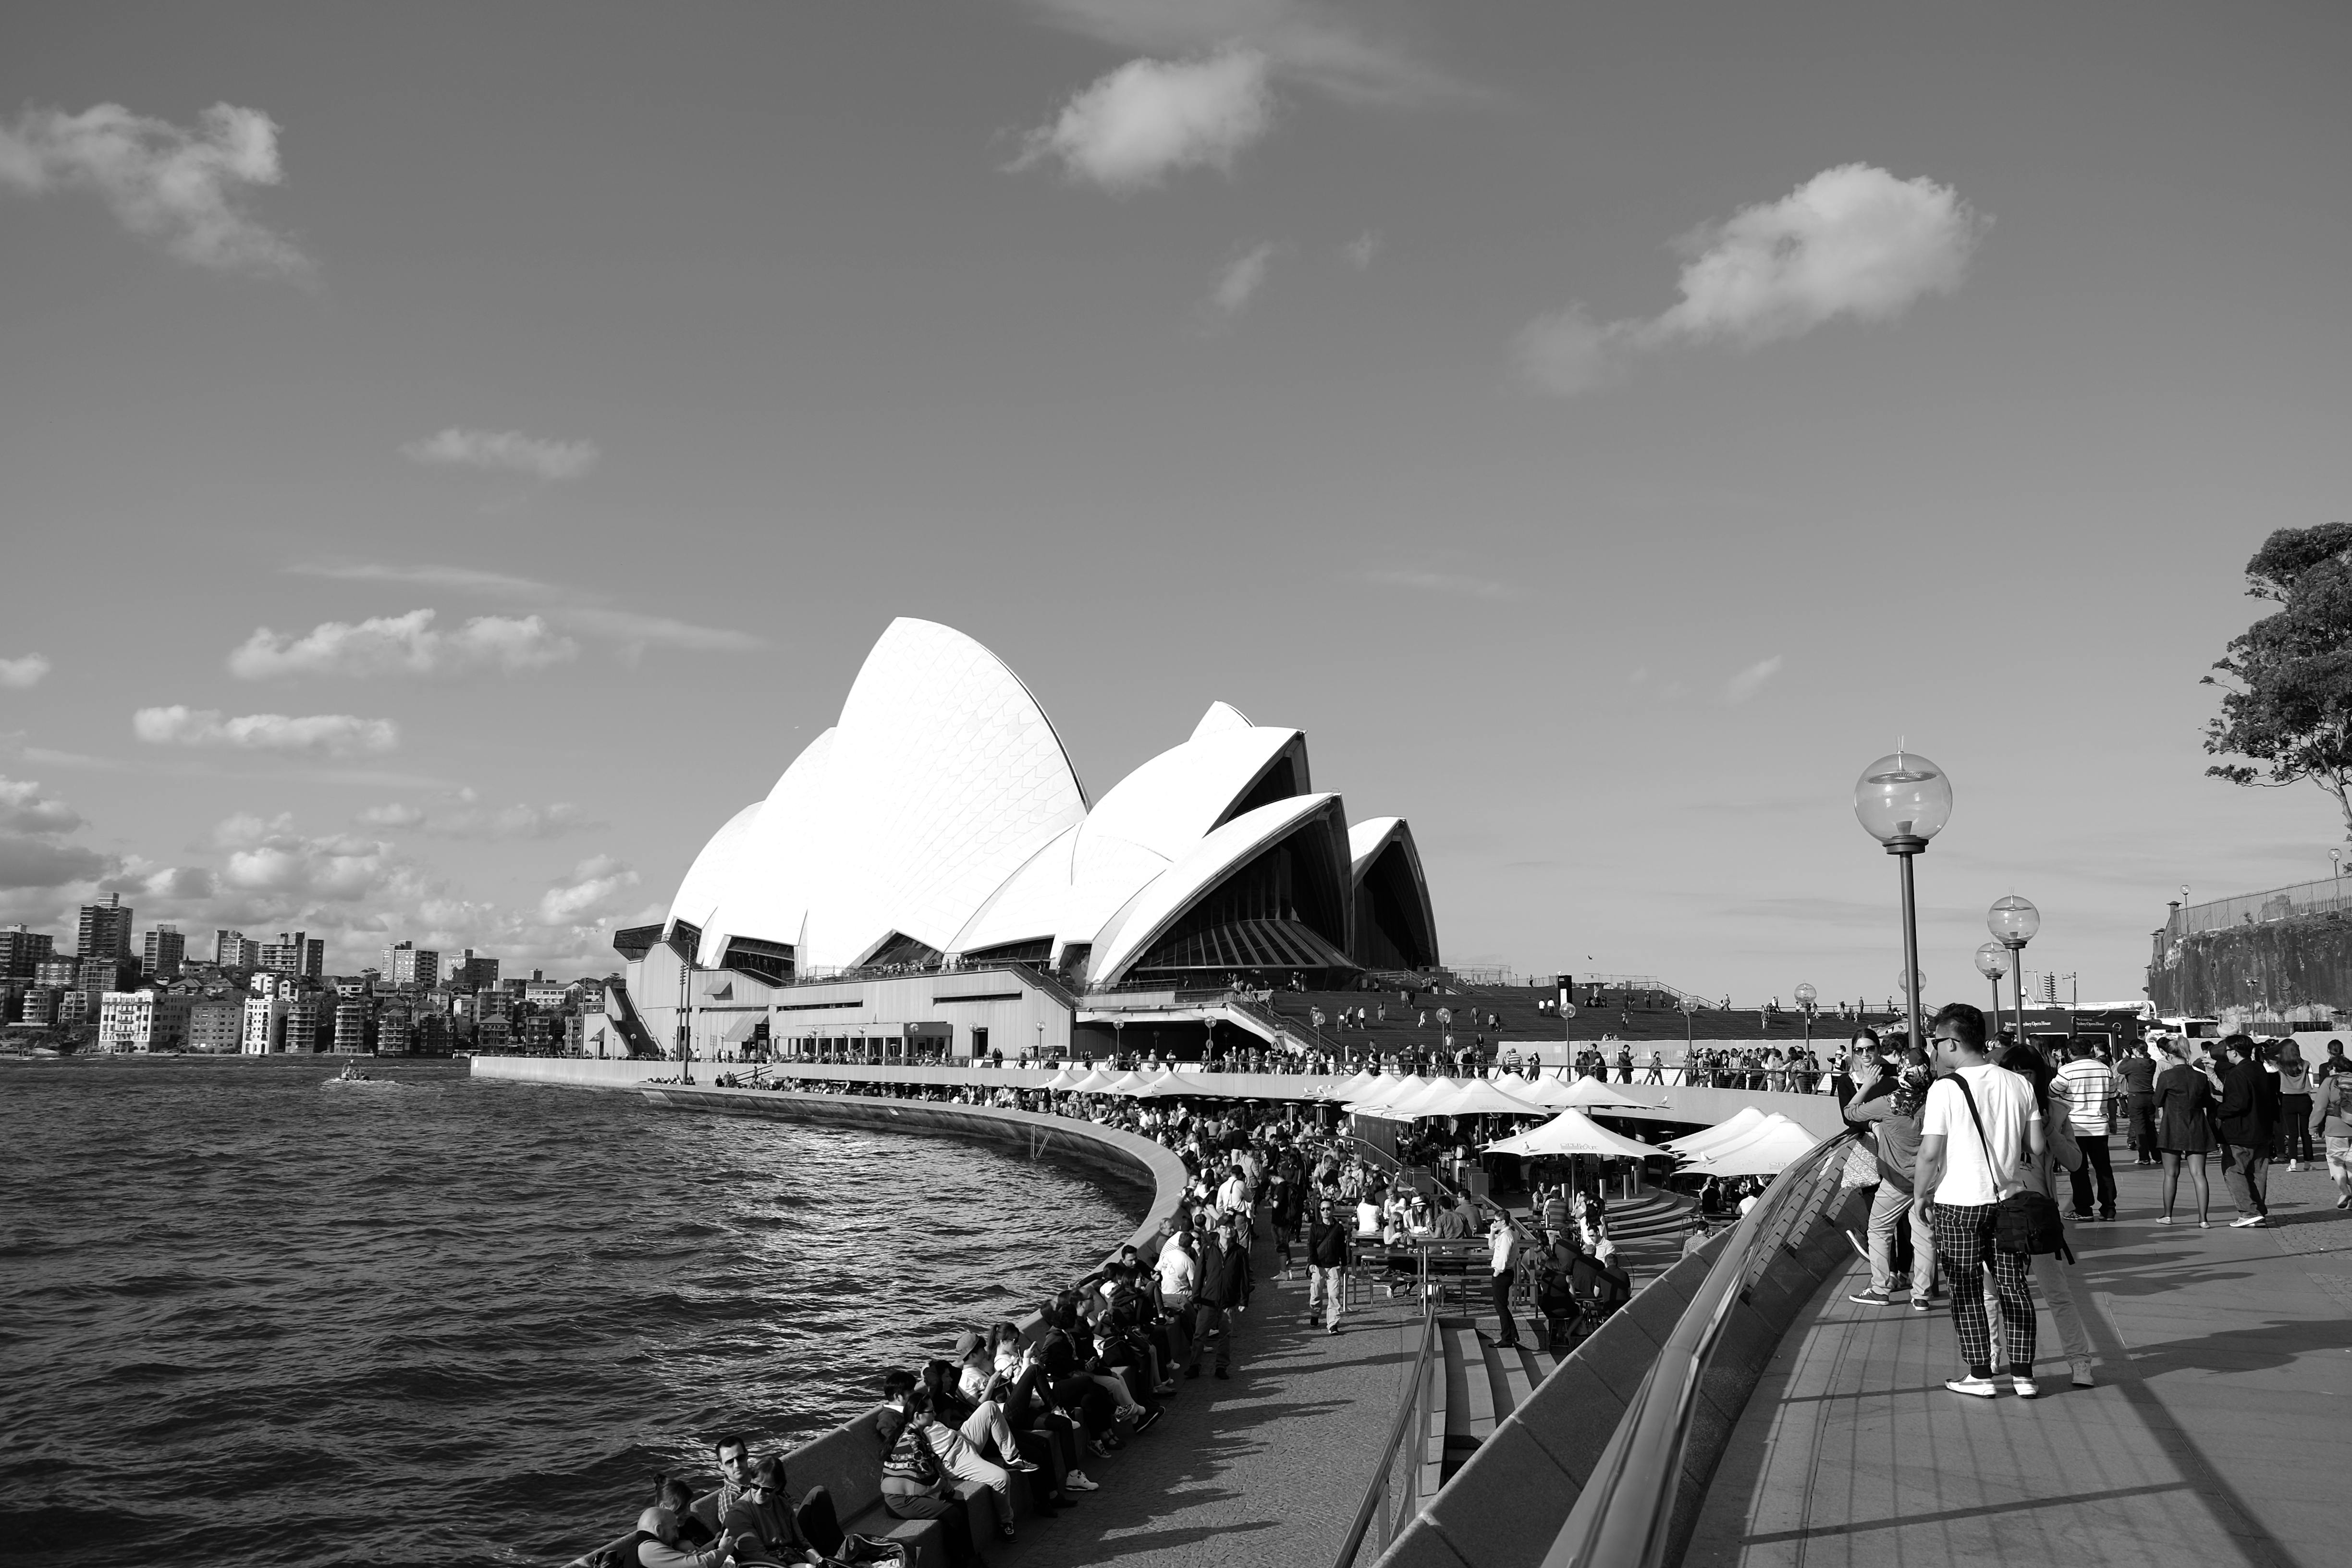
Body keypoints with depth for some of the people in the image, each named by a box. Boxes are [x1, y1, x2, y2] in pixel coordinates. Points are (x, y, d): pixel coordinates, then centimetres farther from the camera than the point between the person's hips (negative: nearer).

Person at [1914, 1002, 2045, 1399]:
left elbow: (1930, 1154, -16)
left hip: (1958, 1203, -4)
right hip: (2008, 1200, 5)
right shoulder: (2019, 1084, 1)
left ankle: (1980, 1375, 13)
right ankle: (2022, 1374, 16)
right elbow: (2037, 1147, 4)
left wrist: (1922, 1195, -1)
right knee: (2013, 1285, 12)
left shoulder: (1945, 1088, -14)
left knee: (1965, 1288, 8)